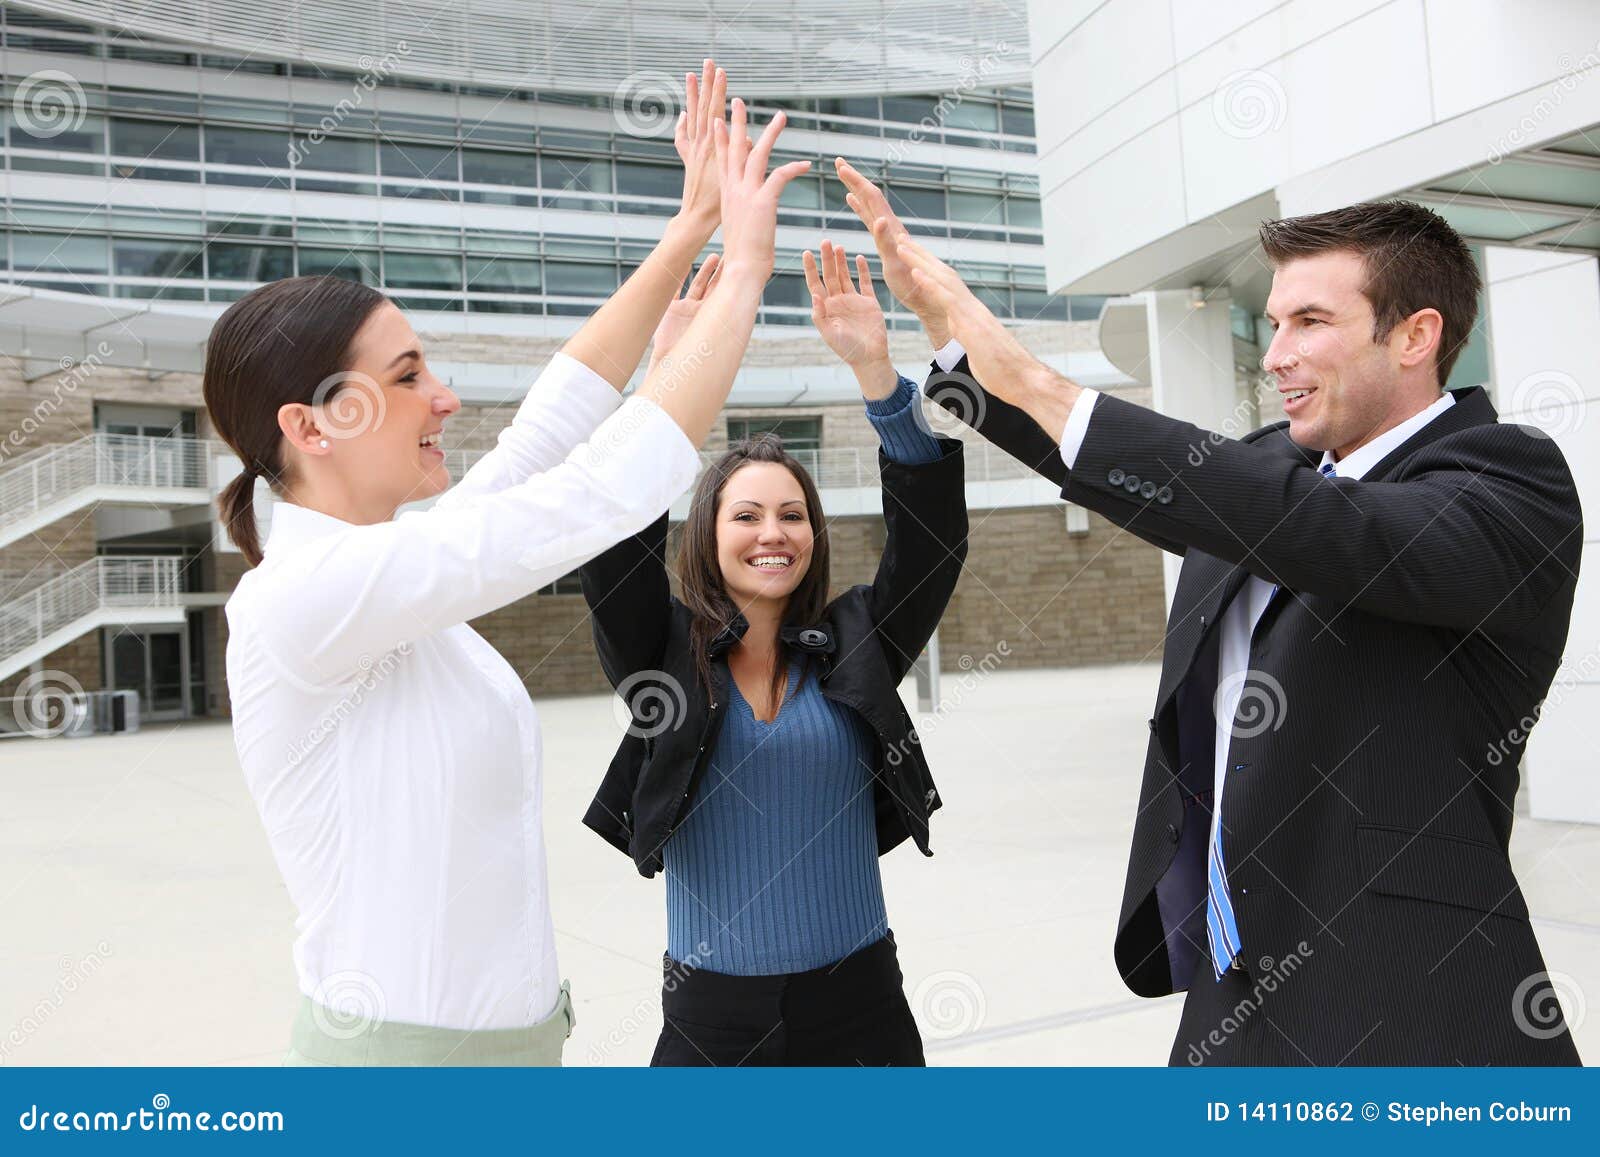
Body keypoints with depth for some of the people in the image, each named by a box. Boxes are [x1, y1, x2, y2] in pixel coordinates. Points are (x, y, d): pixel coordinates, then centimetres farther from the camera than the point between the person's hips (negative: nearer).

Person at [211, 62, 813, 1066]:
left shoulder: (381, 569, 3)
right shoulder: (304, 594, -22)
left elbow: (551, 425, 5)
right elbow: (601, 492, -26)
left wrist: (692, 229, 4)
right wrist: (746, 273, -18)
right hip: (408, 1042, -8)